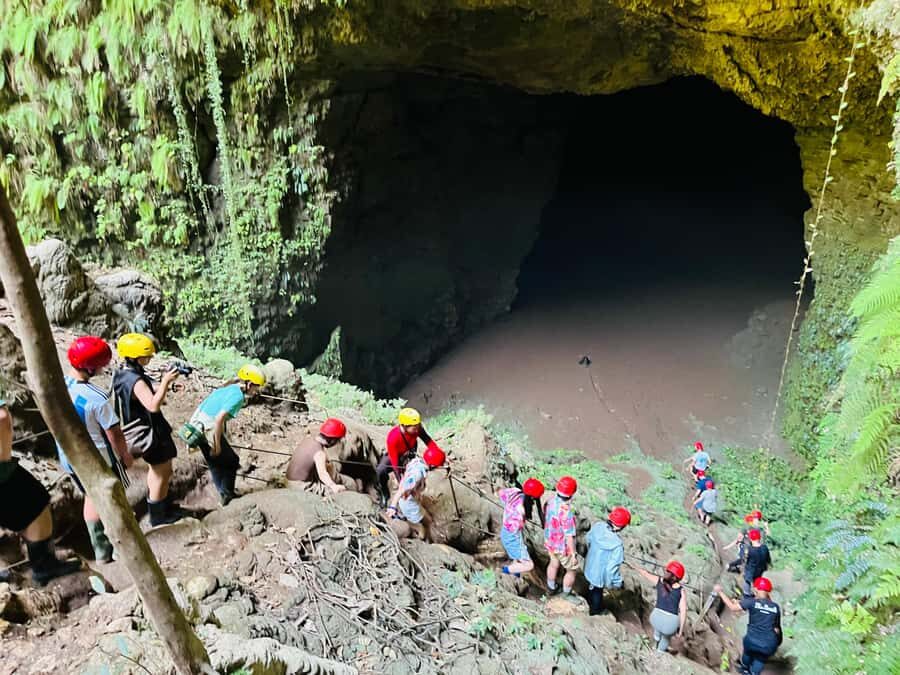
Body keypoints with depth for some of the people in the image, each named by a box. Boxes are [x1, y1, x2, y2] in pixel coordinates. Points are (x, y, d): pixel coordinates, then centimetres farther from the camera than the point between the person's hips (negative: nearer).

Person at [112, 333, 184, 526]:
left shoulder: (122, 373, 3)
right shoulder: (136, 381, -28)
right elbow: (153, 405, -38)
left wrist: (164, 383, -1)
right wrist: (165, 382, -32)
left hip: (136, 431, 10)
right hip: (149, 433, -10)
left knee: (156, 469, 25)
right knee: (164, 472, 7)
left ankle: (161, 505, 39)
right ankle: (159, 515, 19)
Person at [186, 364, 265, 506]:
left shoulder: (229, 388, 11)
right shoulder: (238, 395, -16)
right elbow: (219, 419, -24)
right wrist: (217, 445, -16)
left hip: (197, 427, 9)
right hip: (209, 431, -9)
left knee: (216, 464, 22)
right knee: (232, 462, 10)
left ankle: (224, 495, 33)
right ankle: (227, 495, 17)